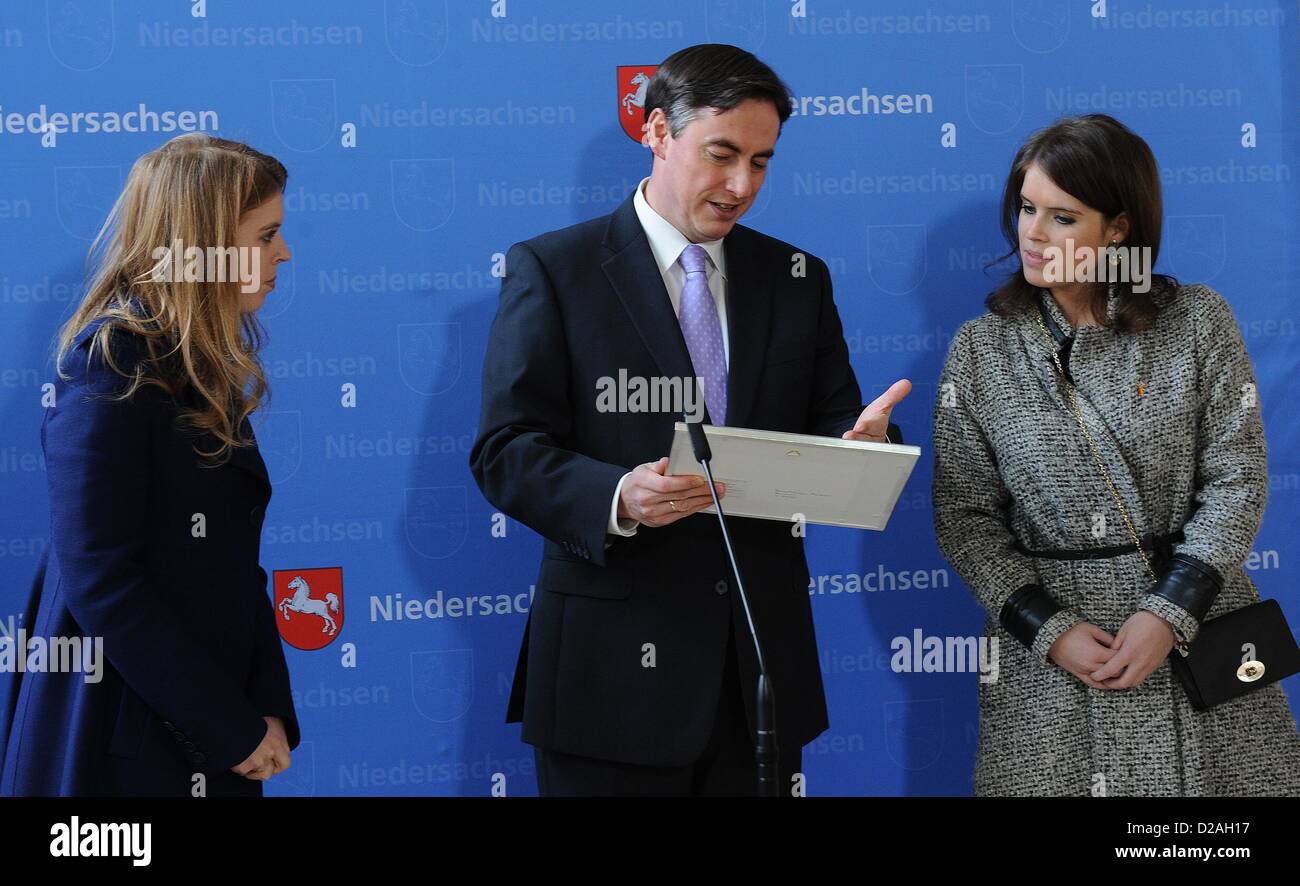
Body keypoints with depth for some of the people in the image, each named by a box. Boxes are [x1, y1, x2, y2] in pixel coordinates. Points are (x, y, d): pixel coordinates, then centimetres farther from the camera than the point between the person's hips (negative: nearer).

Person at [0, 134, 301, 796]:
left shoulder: (203, 365, 10)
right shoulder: (112, 363, -15)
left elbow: (232, 564, 10)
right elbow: (98, 579, -20)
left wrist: (269, 712, -1)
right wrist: (232, 729, -17)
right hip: (120, 744, -8)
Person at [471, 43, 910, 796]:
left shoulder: (797, 278, 11)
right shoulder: (552, 270, -2)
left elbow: (831, 426, 10)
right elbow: (505, 450, -8)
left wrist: (861, 444, -15)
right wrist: (617, 498, -27)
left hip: (763, 657, 4)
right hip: (616, 665, -4)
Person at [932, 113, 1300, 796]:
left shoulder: (1197, 322, 0)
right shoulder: (980, 352, 2)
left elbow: (1236, 481, -3)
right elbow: (965, 519, 0)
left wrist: (1168, 614, -13)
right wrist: (1048, 629, -11)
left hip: (1193, 628, 0)